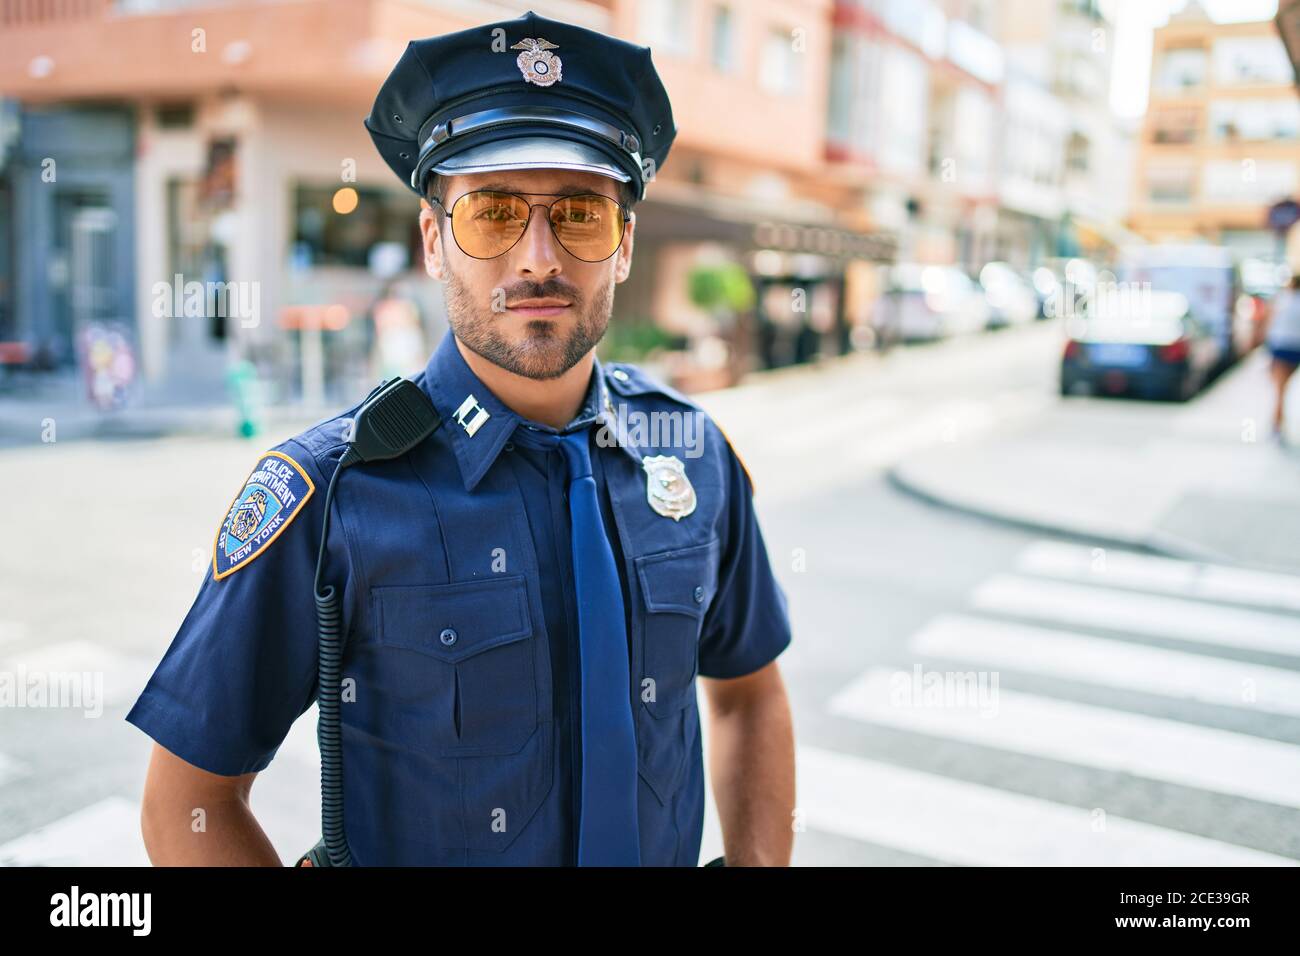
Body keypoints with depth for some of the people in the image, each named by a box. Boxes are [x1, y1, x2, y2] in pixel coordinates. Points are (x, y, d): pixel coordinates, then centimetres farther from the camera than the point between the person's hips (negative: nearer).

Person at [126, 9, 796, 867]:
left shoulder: (694, 450, -10)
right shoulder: (329, 495, -22)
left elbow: (749, 690, 3)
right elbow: (187, 804, -15)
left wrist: (761, 861, -6)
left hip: (670, 853, 4)